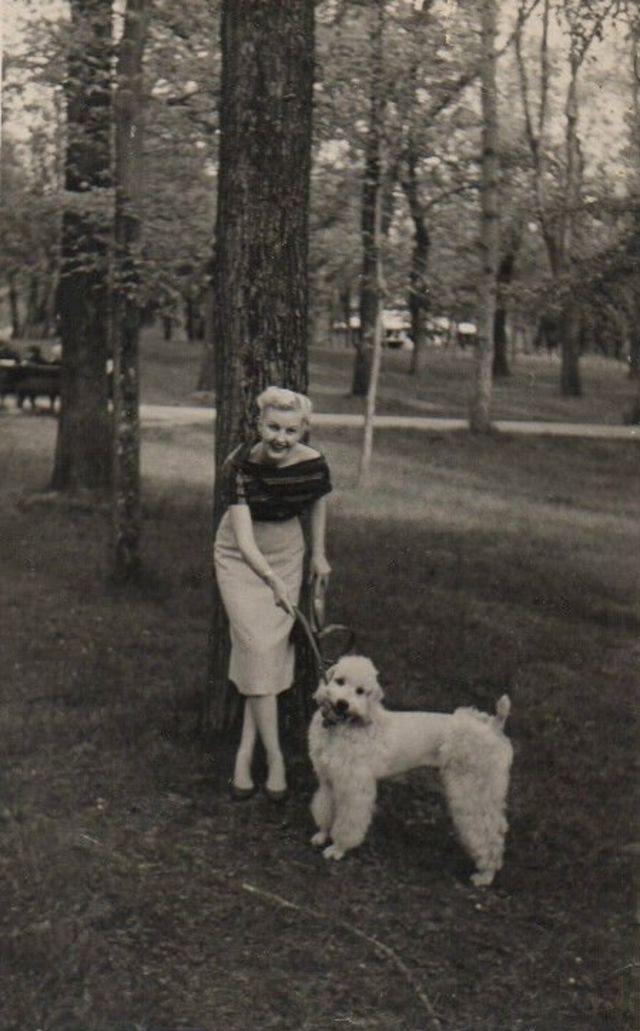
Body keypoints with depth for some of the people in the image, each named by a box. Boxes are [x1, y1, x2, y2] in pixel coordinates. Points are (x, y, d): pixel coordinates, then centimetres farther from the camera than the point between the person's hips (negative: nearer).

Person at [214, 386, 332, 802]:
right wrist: (273, 580, -38)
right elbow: (244, 538, -28)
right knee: (257, 646, -11)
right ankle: (275, 758, -5)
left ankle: (246, 752, 8)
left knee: (275, 649, -1)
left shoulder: (314, 464, -16)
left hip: (286, 555, 3)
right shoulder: (240, 466, -25)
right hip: (241, 559, -3)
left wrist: (319, 554, 9)